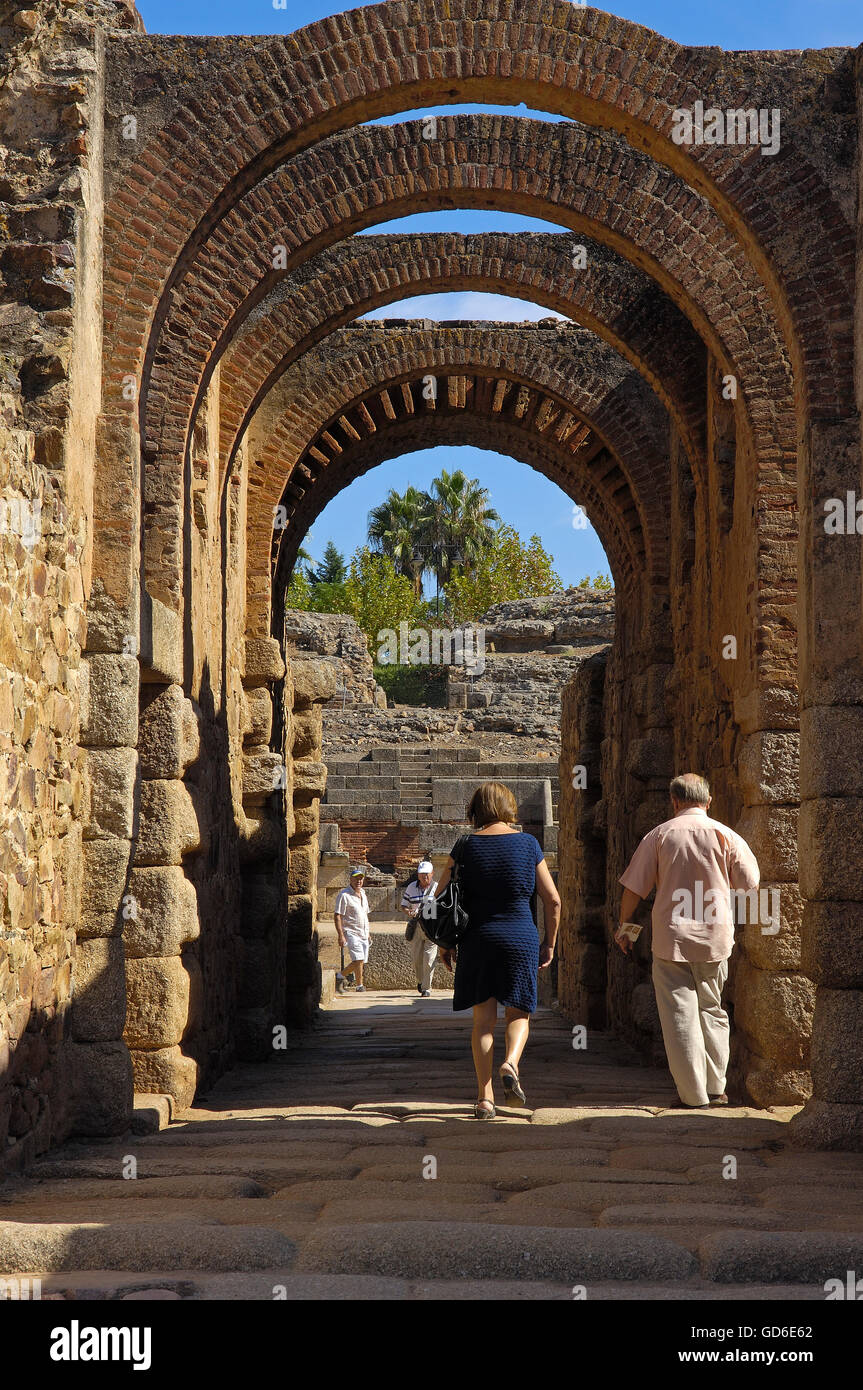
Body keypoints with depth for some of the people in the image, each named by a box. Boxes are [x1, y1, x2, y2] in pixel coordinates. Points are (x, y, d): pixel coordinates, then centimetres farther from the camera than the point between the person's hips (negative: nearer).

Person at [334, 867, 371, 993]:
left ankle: (340, 975, 24)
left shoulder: (363, 894, 16)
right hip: (351, 932, -8)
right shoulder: (344, 895, -9)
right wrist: (340, 935, -20)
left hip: (363, 934, 8)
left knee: (361, 961, 6)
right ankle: (360, 986, -3)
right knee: (358, 959, -16)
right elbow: (338, 916, -13)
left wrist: (368, 932, 24)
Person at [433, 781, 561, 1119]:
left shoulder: (466, 846, 0)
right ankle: (511, 1063, -16)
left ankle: (485, 1097, 2)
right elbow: (553, 901, 2)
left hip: (477, 939, 0)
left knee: (483, 1018, 6)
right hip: (520, 937, 0)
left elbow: (440, 898, 1)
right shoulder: (528, 844, 1)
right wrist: (549, 943, 13)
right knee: (518, 1013, 13)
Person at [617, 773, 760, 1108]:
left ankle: (693, 1093, 1)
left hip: (671, 936, -2)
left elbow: (634, 887, 0)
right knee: (712, 1009, 16)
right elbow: (750, 883, 3)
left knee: (680, 1015, 2)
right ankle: (716, 1088, 16)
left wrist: (623, 925, 14)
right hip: (715, 937, 2)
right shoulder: (725, 835, -1)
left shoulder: (659, 835, -1)